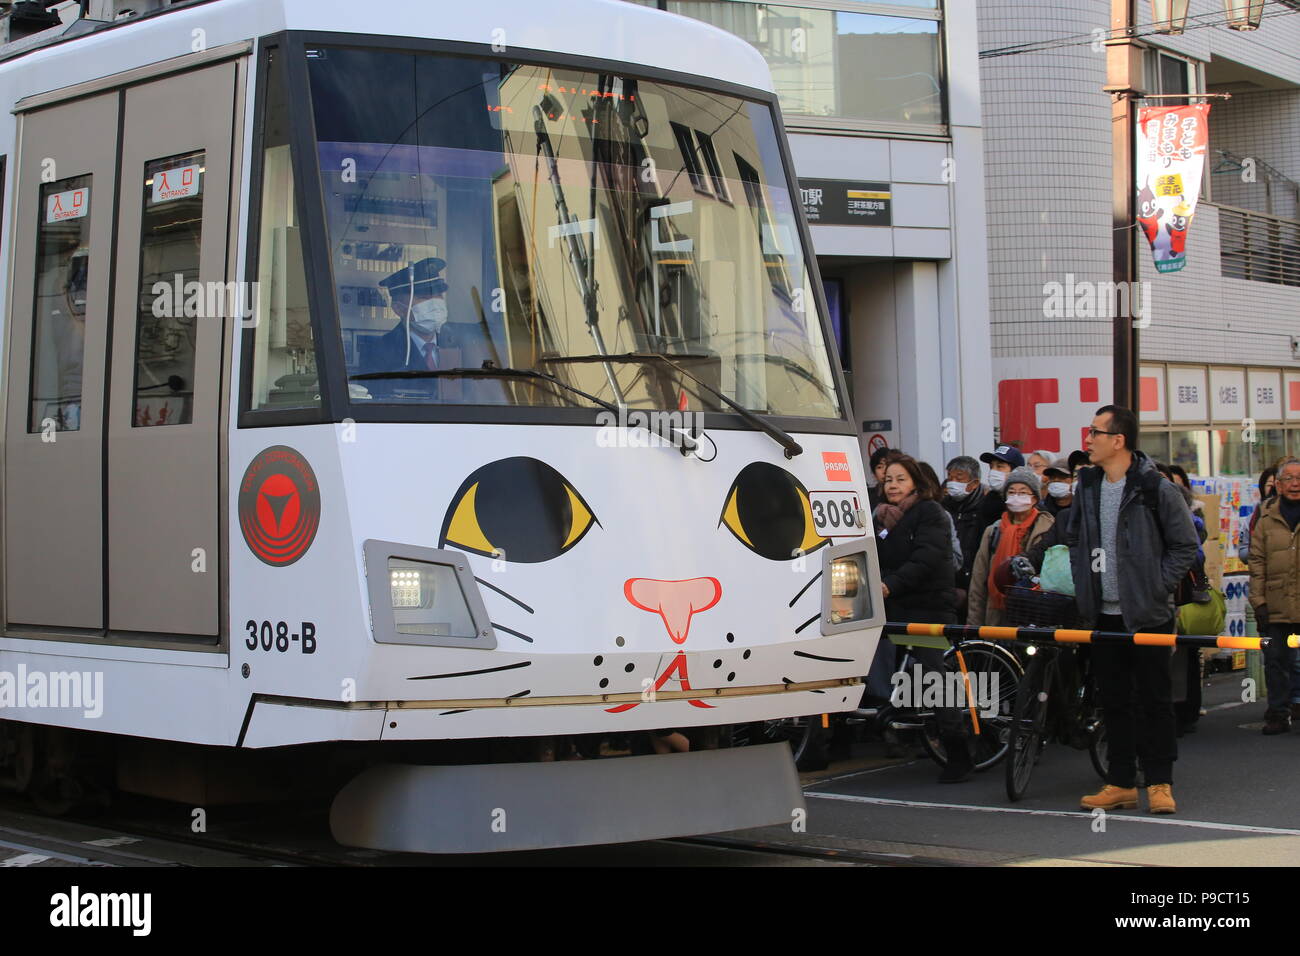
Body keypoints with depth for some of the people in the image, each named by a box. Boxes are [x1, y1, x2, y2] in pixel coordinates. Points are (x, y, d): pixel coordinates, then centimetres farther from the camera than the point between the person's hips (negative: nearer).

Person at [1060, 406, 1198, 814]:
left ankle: (1159, 782, 6)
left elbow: (1186, 546, -3)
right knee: (1114, 700, 9)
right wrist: (1083, 582, 10)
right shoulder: (1087, 486, 8)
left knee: (1154, 698, -1)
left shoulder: (1155, 489, -9)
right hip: (1103, 613, 6)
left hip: (1147, 613, -5)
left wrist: (1157, 586, -9)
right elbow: (1072, 538, 21)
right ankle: (1121, 783, 15)